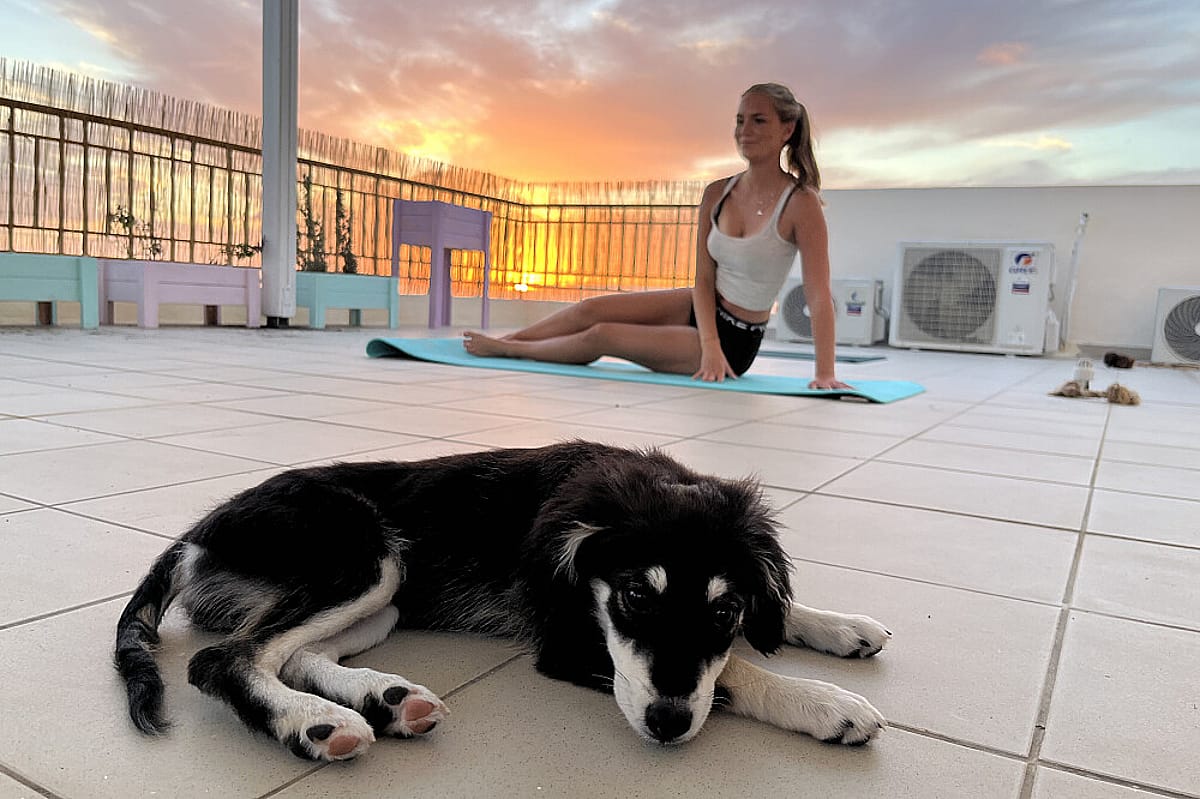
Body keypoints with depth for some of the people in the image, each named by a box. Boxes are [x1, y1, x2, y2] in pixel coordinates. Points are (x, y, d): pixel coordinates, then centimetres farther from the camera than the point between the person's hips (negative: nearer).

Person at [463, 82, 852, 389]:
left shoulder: (800, 202, -21)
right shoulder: (716, 194, -4)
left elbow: (819, 296, -23)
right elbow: (704, 279, -6)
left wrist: (825, 374, -27)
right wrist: (710, 345, -20)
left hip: (736, 339, -5)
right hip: (699, 307, 6)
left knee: (601, 336, -11)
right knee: (591, 309, -4)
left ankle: (505, 350, 12)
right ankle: (501, 342, 17)